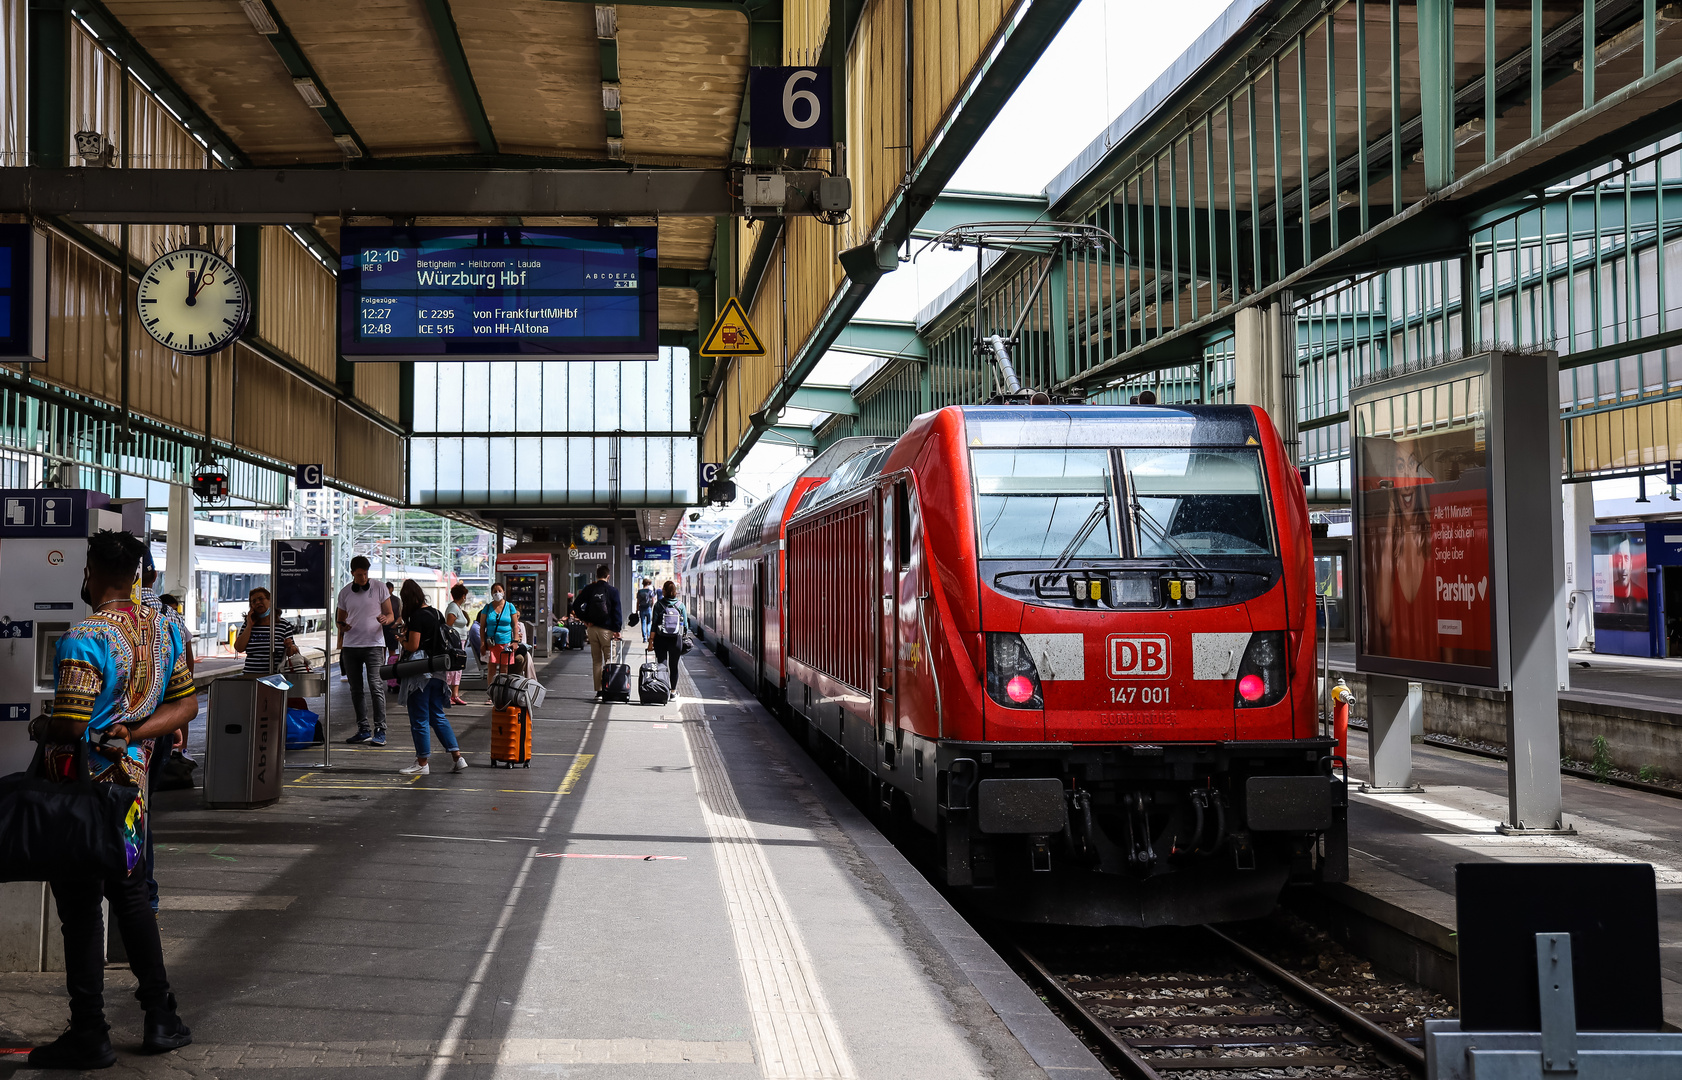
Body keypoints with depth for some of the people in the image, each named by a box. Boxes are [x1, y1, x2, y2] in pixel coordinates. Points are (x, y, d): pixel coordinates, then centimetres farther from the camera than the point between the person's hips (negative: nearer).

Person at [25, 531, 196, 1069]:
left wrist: (39, 728, -2)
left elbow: (68, 726, -24)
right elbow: (185, 706, 6)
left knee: (80, 911, 2)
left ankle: (89, 1036, 10)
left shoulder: (84, 639, -20)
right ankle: (161, 1019, 25)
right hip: (131, 782, 7)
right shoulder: (165, 631, 3)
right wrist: (131, 733, -2)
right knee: (131, 898, 20)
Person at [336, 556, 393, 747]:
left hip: (374, 644, -4)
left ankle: (380, 731, -10)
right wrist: (342, 626, -5)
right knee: (356, 689, 6)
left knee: (376, 686, -12)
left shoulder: (378, 588, 1)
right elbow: (340, 618, 19)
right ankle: (363, 729, 14)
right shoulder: (345, 592, 9)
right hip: (351, 645, 4)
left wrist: (385, 619, -20)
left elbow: (390, 615, 4)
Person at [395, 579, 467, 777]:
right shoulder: (436, 613, 10)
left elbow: (413, 646, -19)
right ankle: (458, 756, 9)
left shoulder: (417, 616, -15)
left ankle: (422, 763, 7)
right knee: (438, 716, 14)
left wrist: (402, 641, 3)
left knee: (419, 719, 1)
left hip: (420, 674, -8)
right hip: (437, 672, 8)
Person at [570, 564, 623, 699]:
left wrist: (585, 620, 5)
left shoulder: (589, 589, 3)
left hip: (592, 628, 3)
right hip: (607, 629, -3)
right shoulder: (612, 591, -5)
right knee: (609, 660, 2)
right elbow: (617, 611, -8)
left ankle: (598, 689, 7)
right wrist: (617, 629, -5)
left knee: (596, 660, 9)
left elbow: (576, 606, 0)